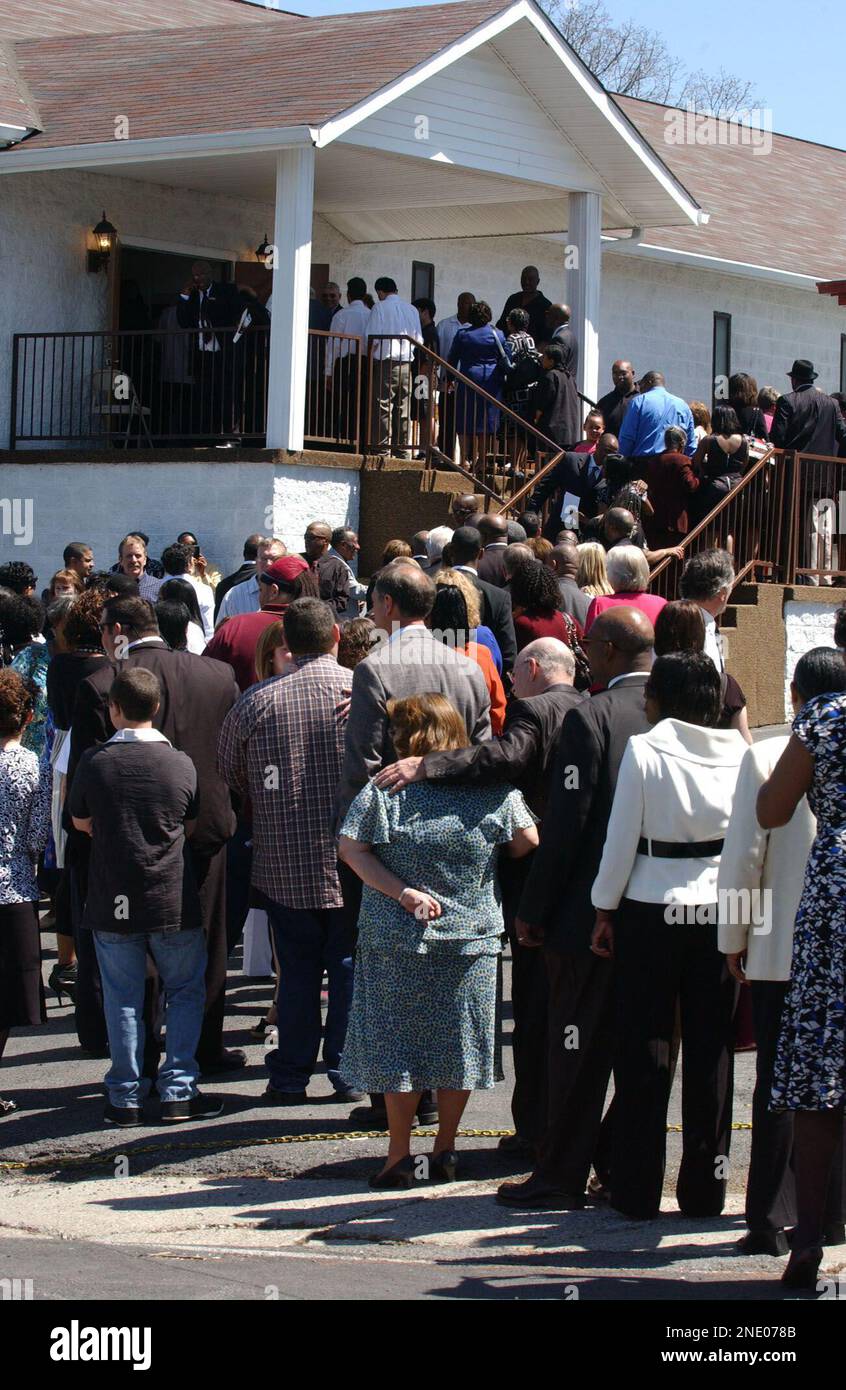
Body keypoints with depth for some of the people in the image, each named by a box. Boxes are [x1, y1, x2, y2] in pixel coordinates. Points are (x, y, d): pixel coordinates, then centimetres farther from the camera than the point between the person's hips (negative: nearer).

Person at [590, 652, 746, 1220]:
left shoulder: (644, 750, -8)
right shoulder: (738, 753, 0)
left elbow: (621, 838, -7)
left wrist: (605, 909, 4)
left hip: (651, 912, -2)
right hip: (719, 912, 3)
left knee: (644, 1051, 5)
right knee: (711, 1050, 8)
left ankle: (638, 1191, 8)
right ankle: (704, 1188, 13)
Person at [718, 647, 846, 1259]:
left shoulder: (766, 757, -8)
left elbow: (744, 854, -7)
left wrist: (734, 938, 5)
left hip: (782, 949, -1)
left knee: (779, 1085, 5)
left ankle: (771, 1222, 5)